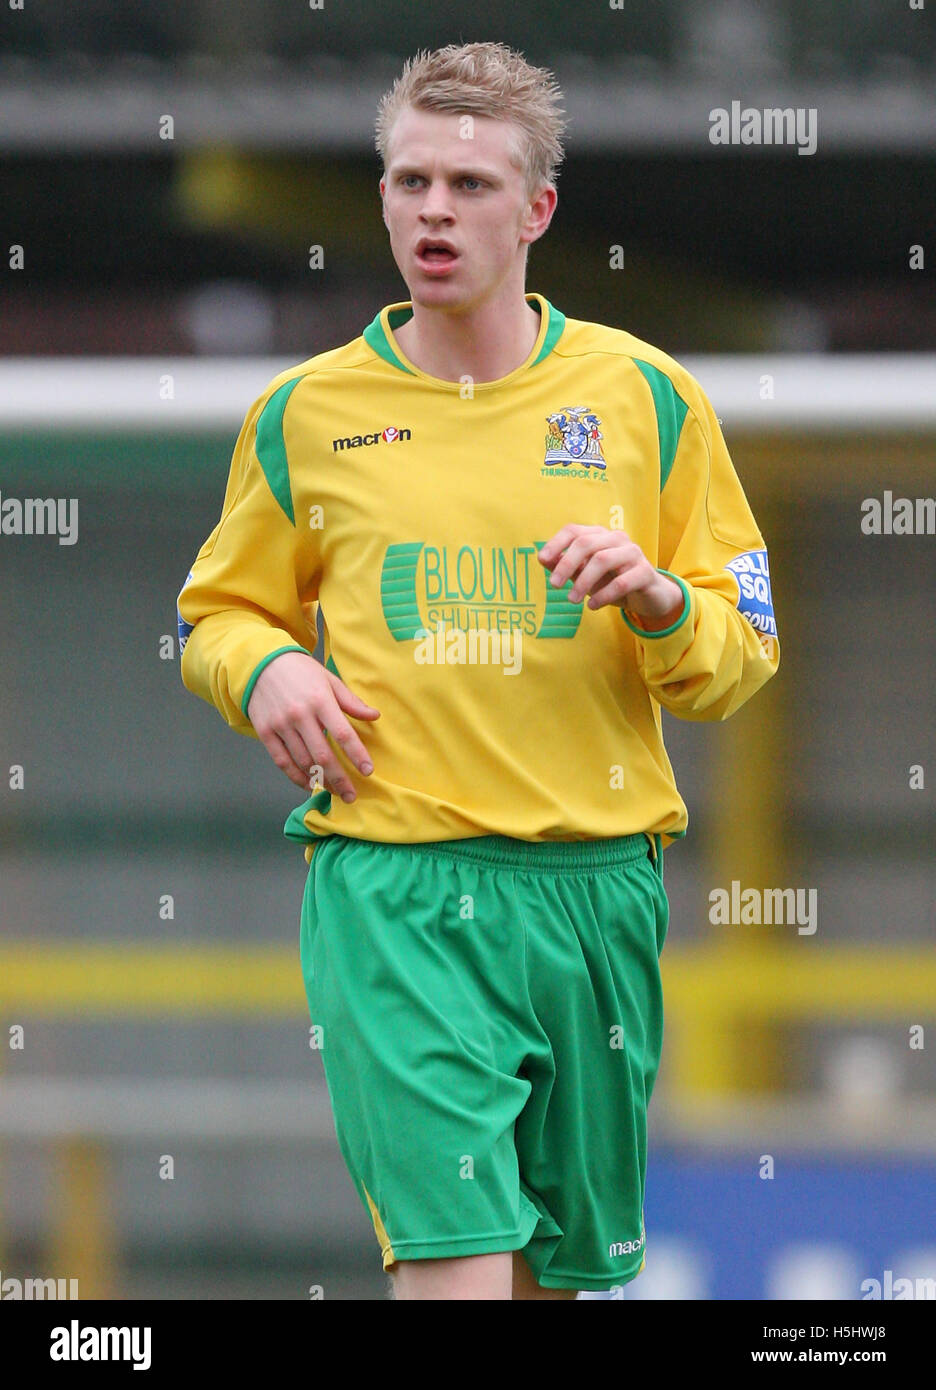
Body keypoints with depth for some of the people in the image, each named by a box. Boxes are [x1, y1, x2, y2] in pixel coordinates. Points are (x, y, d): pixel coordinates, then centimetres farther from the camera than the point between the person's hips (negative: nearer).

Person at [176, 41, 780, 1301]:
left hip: (596, 880, 2)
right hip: (392, 890, -2)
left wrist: (657, 601, -12)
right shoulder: (306, 414, 6)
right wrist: (262, 667, -4)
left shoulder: (643, 396, 6)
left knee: (557, 1265, 10)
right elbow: (220, 614, 19)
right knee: (455, 1249, -18)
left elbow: (744, 656, 10)